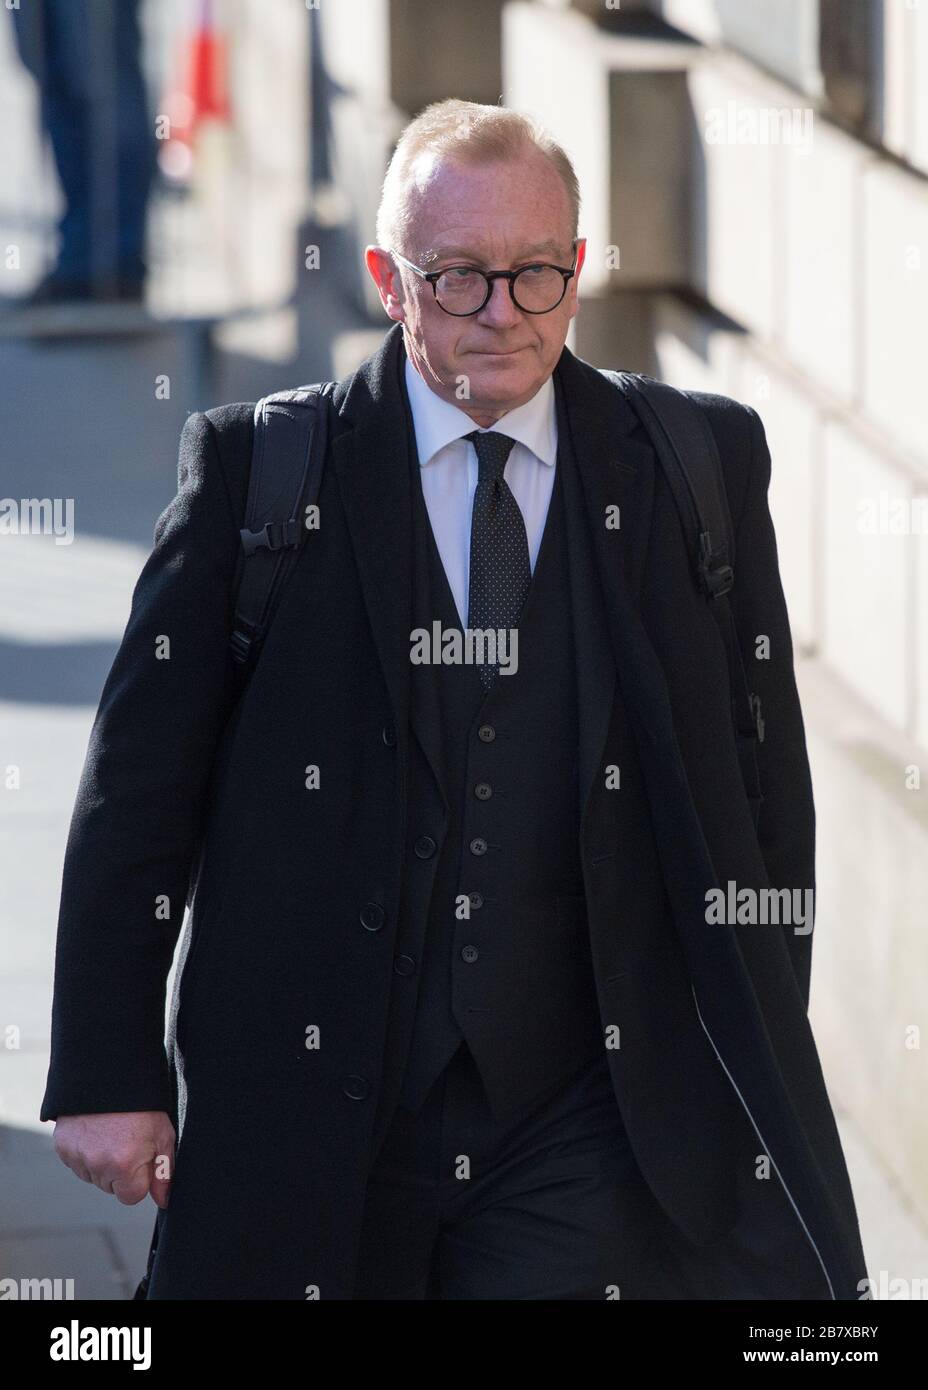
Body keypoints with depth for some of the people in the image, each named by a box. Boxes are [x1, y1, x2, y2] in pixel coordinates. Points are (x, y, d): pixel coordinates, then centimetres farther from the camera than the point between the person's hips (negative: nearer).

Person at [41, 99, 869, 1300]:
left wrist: (759, 1071, 6)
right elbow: (137, 790, 1)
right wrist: (108, 1076, -2)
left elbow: (766, 784, 9)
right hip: (310, 1132, 0)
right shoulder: (256, 468, 0)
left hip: (587, 1138, 1)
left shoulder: (701, 469, 5)